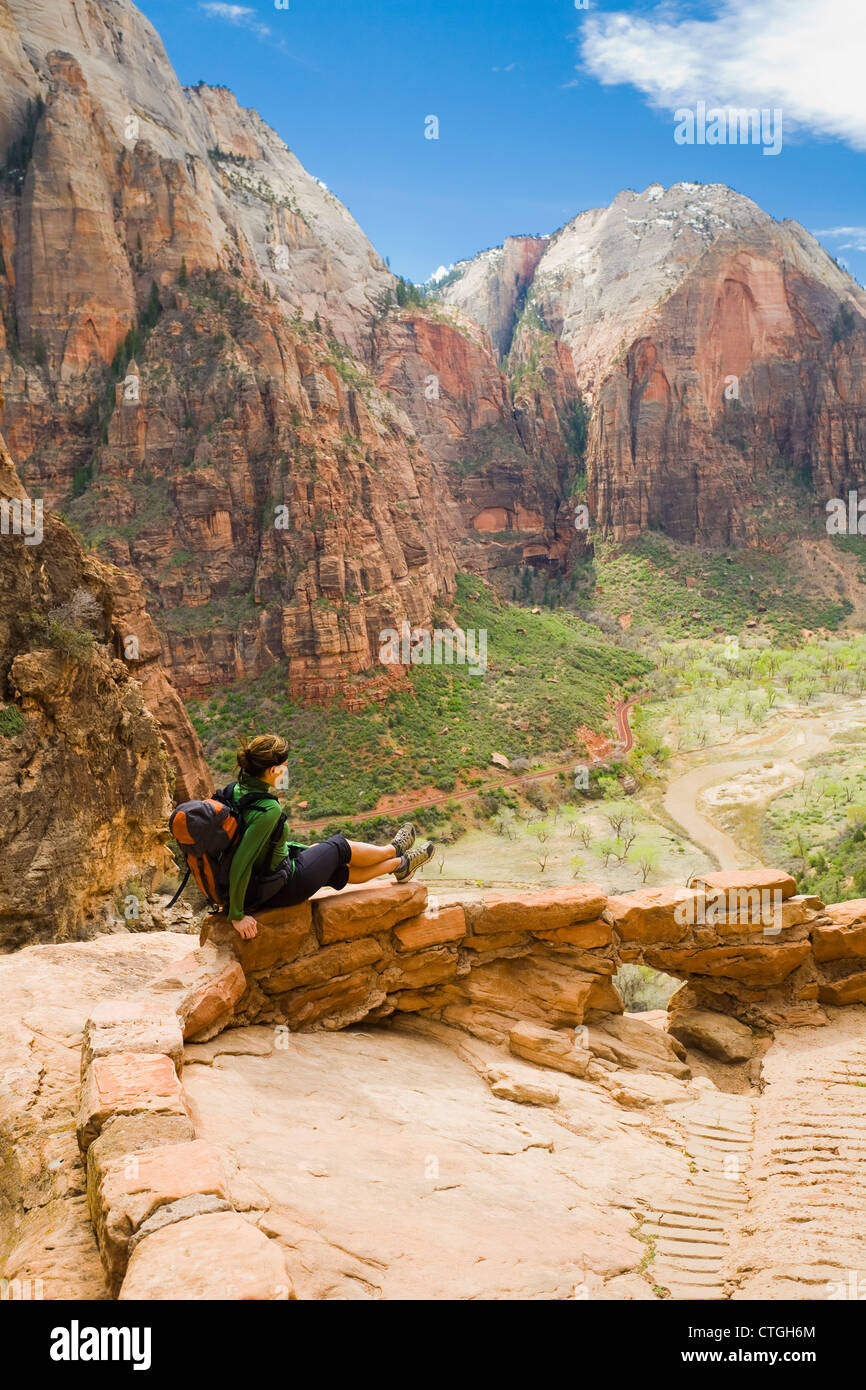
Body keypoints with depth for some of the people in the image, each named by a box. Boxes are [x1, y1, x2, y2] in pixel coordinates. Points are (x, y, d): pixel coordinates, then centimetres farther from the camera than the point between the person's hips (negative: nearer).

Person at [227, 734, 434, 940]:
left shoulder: (237, 790, -5)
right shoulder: (269, 810, -33)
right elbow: (240, 863, -34)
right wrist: (237, 916, -27)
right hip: (283, 888, -8)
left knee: (342, 871, 26)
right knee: (340, 847, 15)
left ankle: (400, 864, 48)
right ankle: (394, 851, 44)